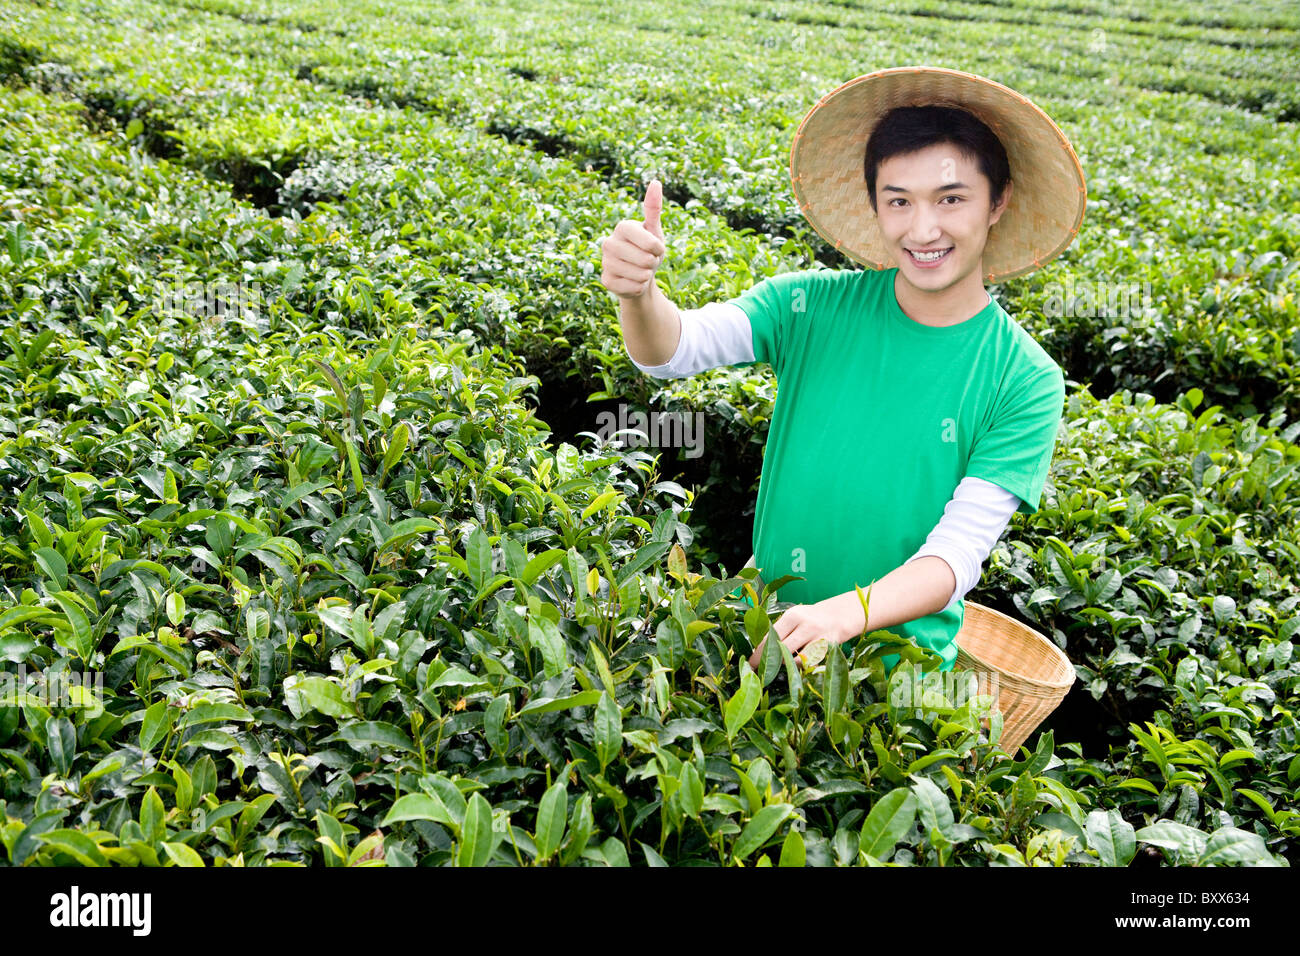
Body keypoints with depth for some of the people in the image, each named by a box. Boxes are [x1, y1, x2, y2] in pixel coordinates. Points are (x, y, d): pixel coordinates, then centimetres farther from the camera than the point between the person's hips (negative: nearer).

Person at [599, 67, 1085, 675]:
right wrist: (638, 292, -40)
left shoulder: (1028, 383, -9)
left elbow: (959, 552, -15)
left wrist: (845, 613, -33)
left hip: (902, 664, -1)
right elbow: (675, 349, -17)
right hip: (770, 626, 2)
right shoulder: (814, 306, -5)